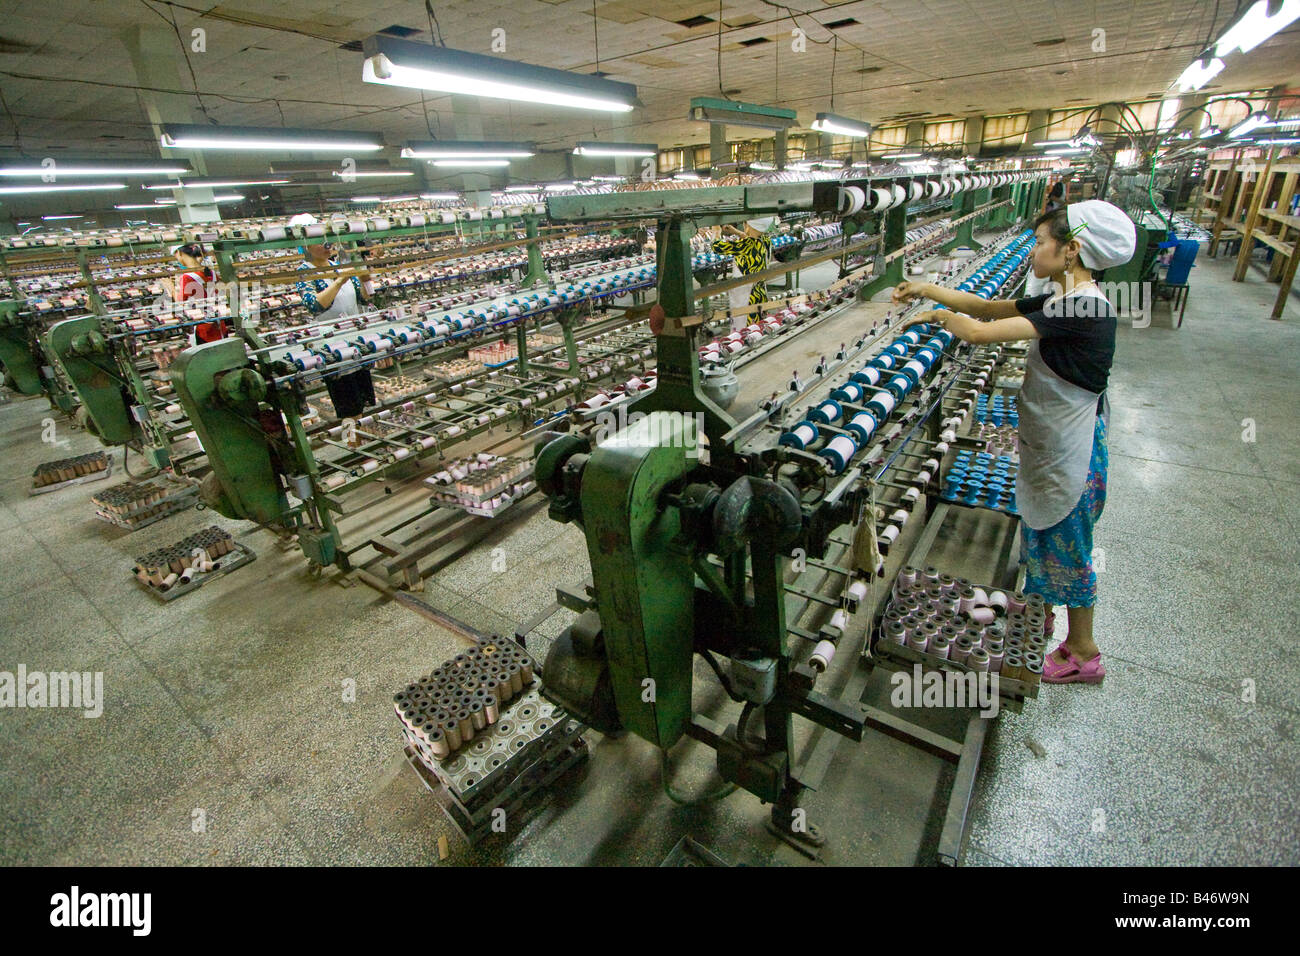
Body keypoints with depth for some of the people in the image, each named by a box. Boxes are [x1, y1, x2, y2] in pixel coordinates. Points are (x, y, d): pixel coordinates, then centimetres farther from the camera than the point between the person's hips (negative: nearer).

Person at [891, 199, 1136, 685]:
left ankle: (1083, 653, 28)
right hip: (1048, 444, 9)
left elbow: (980, 331, -30)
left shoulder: (1083, 307, -26)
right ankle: (1042, 612, 46)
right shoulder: (1062, 301, 3)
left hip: (1070, 453, -9)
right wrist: (929, 289, 4)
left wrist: (938, 314, -12)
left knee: (1066, 549, 7)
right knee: (1042, 536, 24)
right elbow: (991, 308, 11)